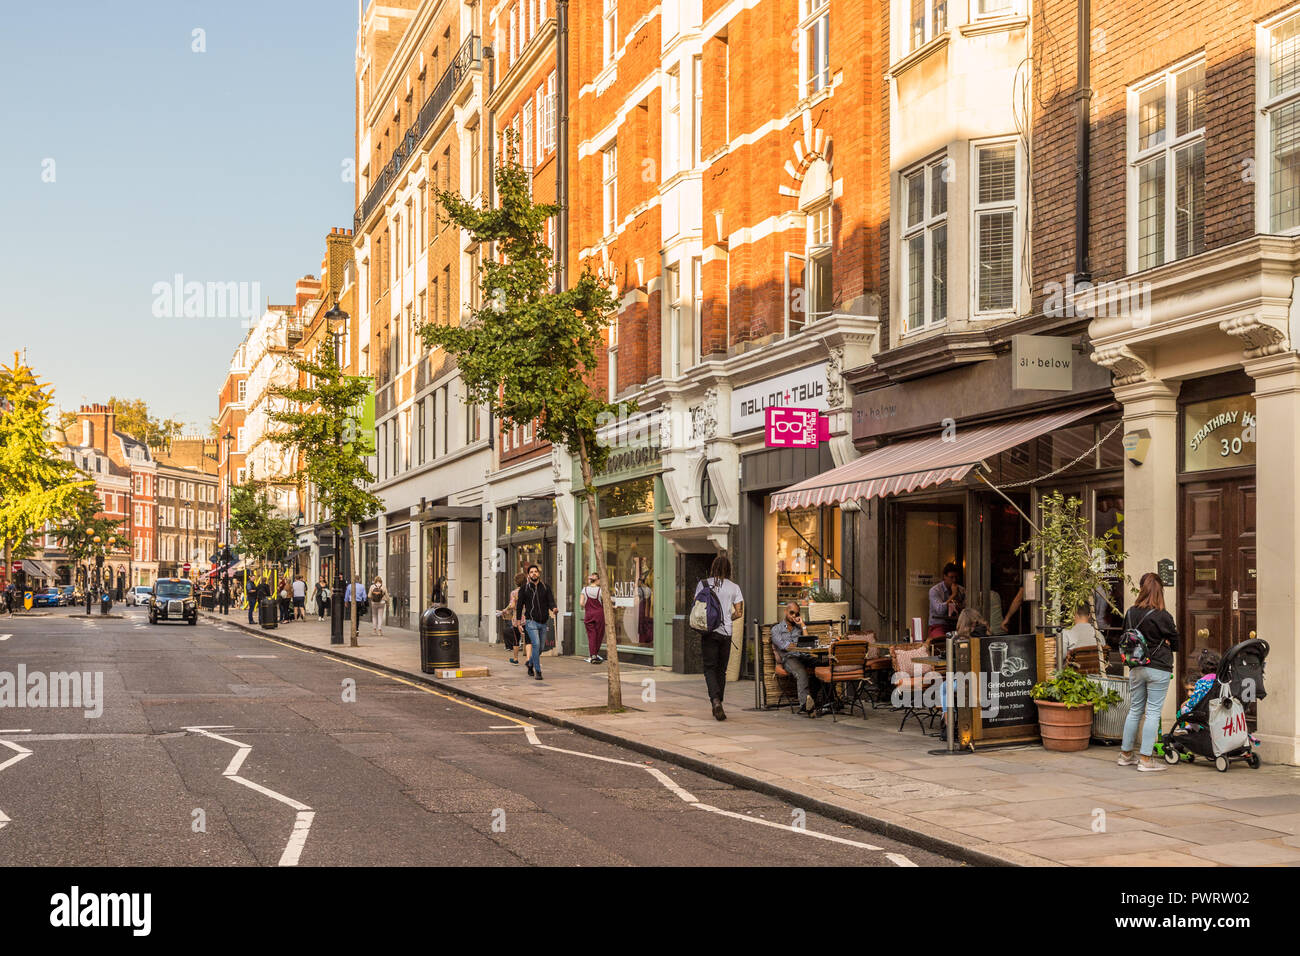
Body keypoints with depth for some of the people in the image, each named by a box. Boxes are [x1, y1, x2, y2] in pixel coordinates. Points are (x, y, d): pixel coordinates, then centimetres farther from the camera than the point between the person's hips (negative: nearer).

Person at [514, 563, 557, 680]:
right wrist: (518, 622, 3)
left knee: (541, 647, 12)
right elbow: (519, 605, 6)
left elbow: (550, 601, -2)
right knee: (536, 644, -18)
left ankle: (531, 664, 37)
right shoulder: (524, 588, 2)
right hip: (531, 621, -4)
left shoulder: (545, 588, 7)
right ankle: (538, 671, -13)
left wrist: (553, 608, -25)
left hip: (543, 622, 4)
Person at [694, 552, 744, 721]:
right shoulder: (734, 587, 2)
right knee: (721, 670, 12)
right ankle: (717, 707, 16)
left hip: (708, 632, -1)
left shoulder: (703, 584, -1)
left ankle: (715, 700, -23)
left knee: (710, 668, 0)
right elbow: (739, 612, 1)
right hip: (726, 632, 2)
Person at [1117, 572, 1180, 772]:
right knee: (1153, 712, 0)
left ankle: (1126, 754, 25)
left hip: (1136, 669, 5)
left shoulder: (1131, 613, 0)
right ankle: (1145, 759, 0)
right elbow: (1176, 644, -1)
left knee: (1134, 710, 16)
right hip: (1158, 669, -5)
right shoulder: (1163, 616, -13)